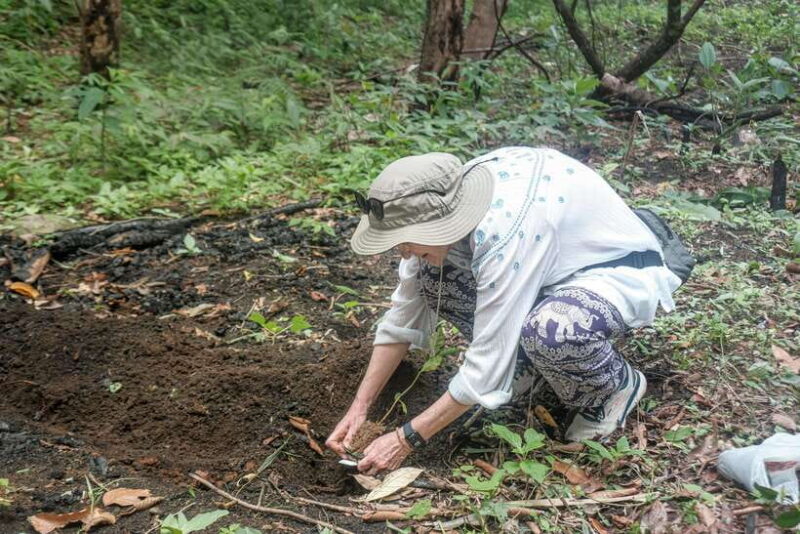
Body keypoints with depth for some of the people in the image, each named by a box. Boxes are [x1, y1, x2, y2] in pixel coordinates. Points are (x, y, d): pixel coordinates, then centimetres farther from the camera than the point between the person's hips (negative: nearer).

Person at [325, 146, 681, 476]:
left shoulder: (505, 230, -37)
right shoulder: (438, 204, -14)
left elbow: (487, 369, -31)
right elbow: (403, 316, -4)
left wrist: (407, 439, -23)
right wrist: (359, 408, -6)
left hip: (623, 273, -7)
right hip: (558, 265, 7)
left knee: (549, 331, -39)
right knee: (432, 274, -9)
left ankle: (617, 386, -5)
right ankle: (523, 364, 6)